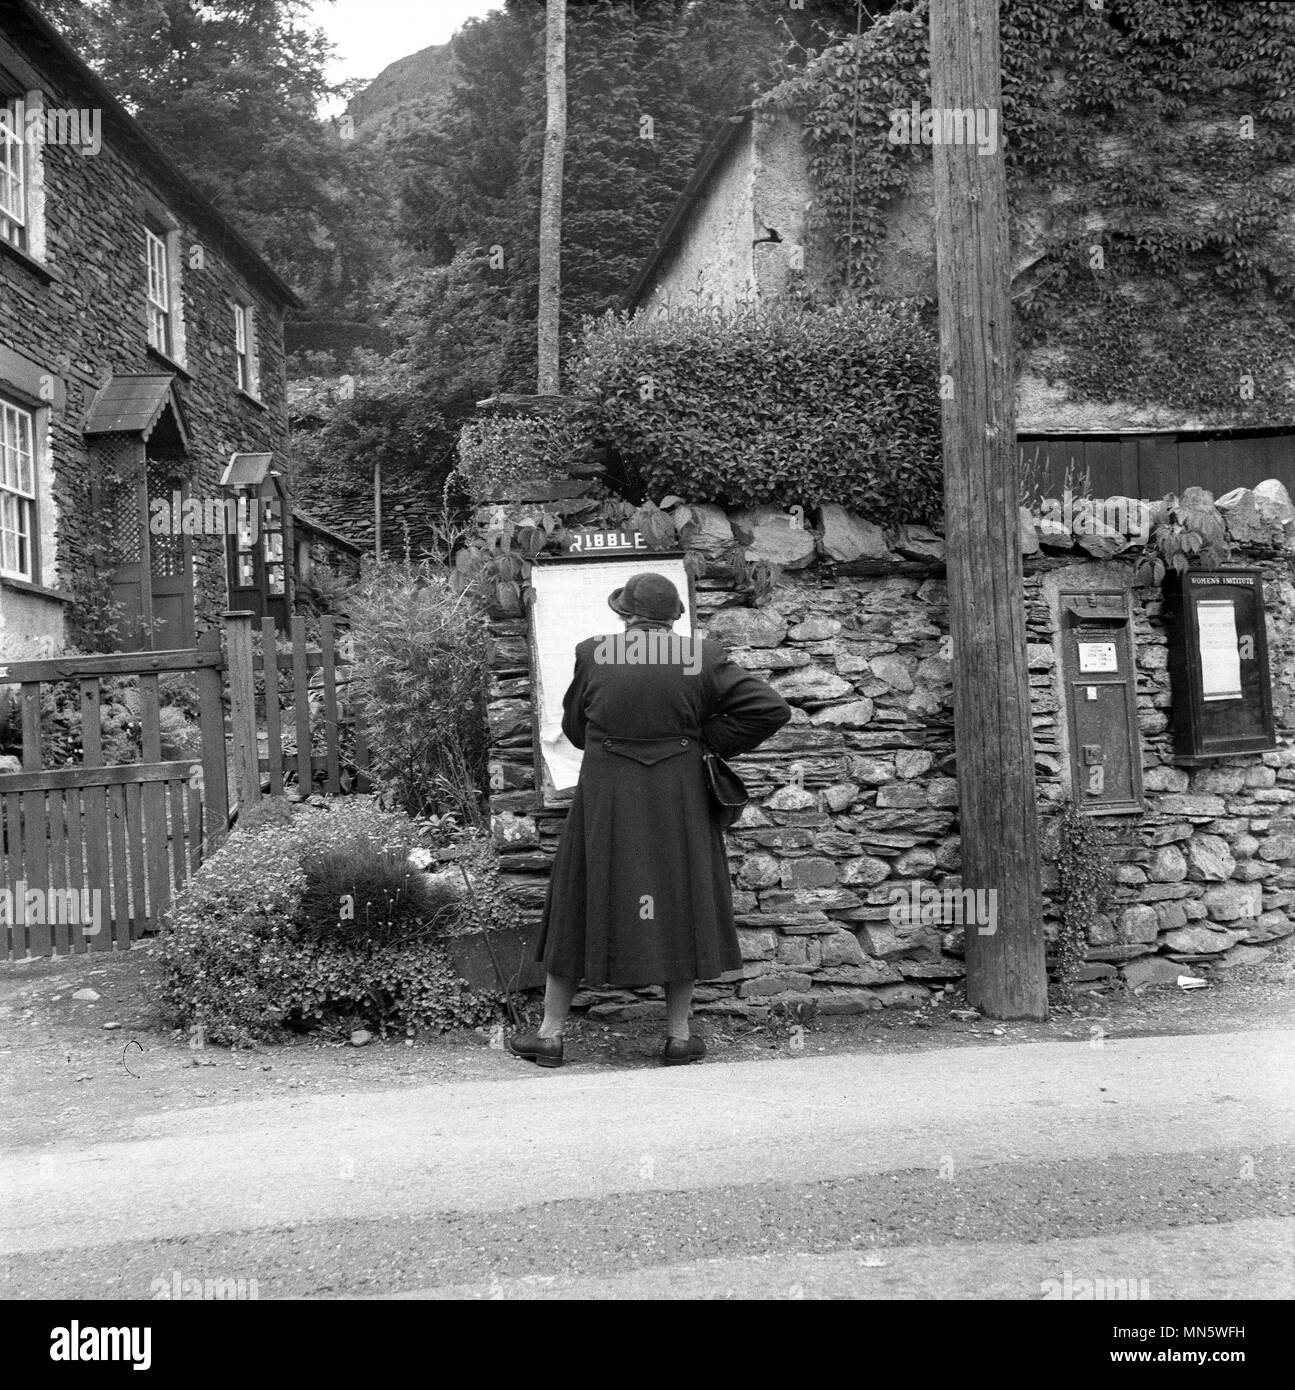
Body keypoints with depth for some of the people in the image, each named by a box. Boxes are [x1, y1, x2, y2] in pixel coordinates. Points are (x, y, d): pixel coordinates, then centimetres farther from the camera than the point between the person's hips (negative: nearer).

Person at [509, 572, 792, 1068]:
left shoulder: (593, 654, -4)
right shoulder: (702, 658, -4)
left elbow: (574, 725, 8)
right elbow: (771, 708, -7)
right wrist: (706, 742, -1)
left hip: (604, 802, 0)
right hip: (678, 801, 0)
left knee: (582, 903, 10)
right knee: (680, 905, 13)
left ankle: (550, 1034, 16)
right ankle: (678, 1035, 17)